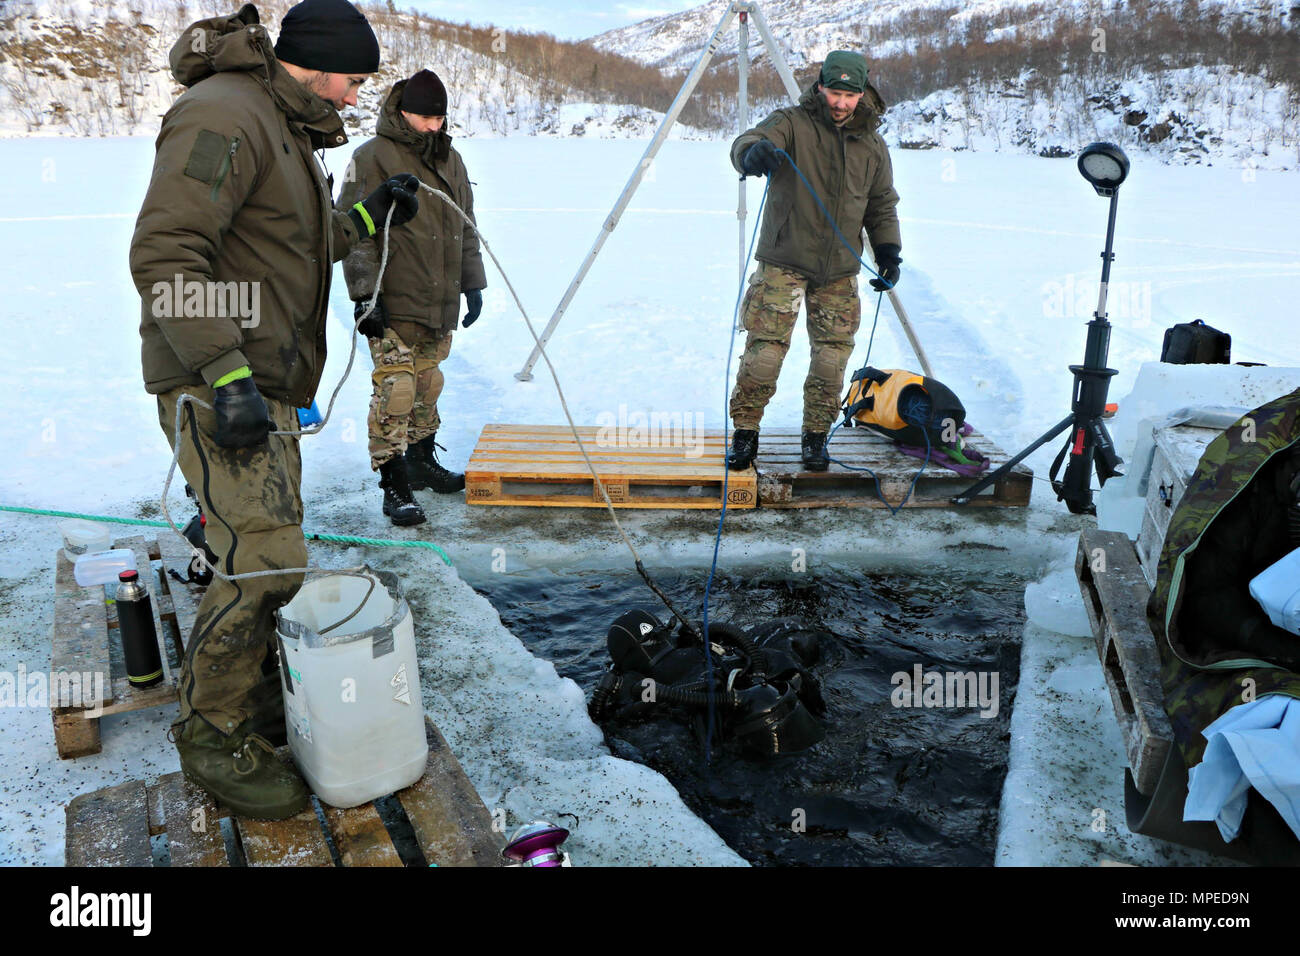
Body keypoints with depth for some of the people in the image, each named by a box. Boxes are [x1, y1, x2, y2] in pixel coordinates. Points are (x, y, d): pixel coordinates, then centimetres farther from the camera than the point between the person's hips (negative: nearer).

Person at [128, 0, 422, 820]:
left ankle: (258, 697, 30)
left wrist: (367, 219, 21)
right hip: (216, 384, -11)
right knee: (263, 558, -12)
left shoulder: (284, 130, 20)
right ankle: (212, 736, 4)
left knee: (269, 547, 15)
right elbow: (165, 253, -24)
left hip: (263, 382, 11)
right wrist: (225, 373, -29)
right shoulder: (224, 116, -14)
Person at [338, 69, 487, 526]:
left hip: (441, 304, 7)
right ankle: (394, 486, -4)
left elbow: (466, 228, 23)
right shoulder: (373, 157, -6)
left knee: (429, 385, 15)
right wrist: (365, 293, -14)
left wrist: (472, 283, 18)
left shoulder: (451, 160, 16)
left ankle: (422, 460, 30)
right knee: (395, 389, -9)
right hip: (393, 304, -6)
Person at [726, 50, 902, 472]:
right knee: (765, 349, -10)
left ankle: (816, 436, 19)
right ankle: (745, 433, 7)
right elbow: (745, 144, -23)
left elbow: (882, 206, 20)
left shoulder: (872, 145, 11)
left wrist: (888, 252, 7)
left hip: (840, 271, 4)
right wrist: (755, 153, -47)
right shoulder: (792, 124, -4)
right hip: (784, 262, -4)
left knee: (832, 357, 2)